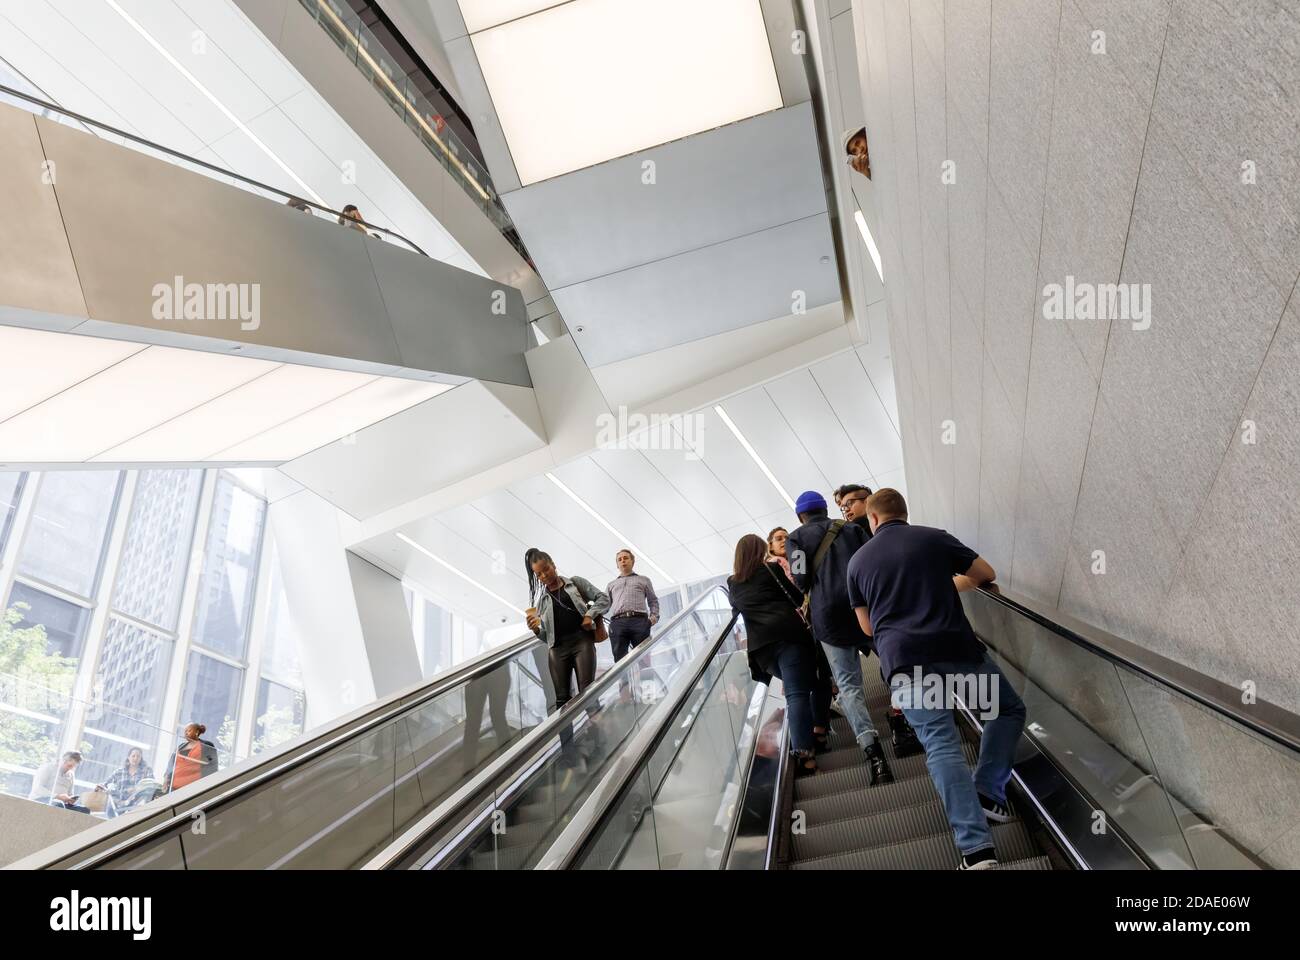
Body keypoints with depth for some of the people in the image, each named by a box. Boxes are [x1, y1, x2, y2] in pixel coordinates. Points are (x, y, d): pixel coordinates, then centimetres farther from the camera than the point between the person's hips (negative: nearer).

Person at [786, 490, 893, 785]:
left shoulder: (796, 538, 10)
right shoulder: (851, 528, 16)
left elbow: (801, 578, -3)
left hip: (828, 613, -1)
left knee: (848, 684, -1)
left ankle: (873, 752, -17)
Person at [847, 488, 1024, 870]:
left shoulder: (858, 561, 14)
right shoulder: (934, 538, 9)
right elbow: (987, 574, 21)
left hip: (903, 659, 1)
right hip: (956, 648, 0)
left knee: (941, 744, -5)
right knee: (1009, 711, 22)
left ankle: (976, 847, -18)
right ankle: (988, 793, 11)